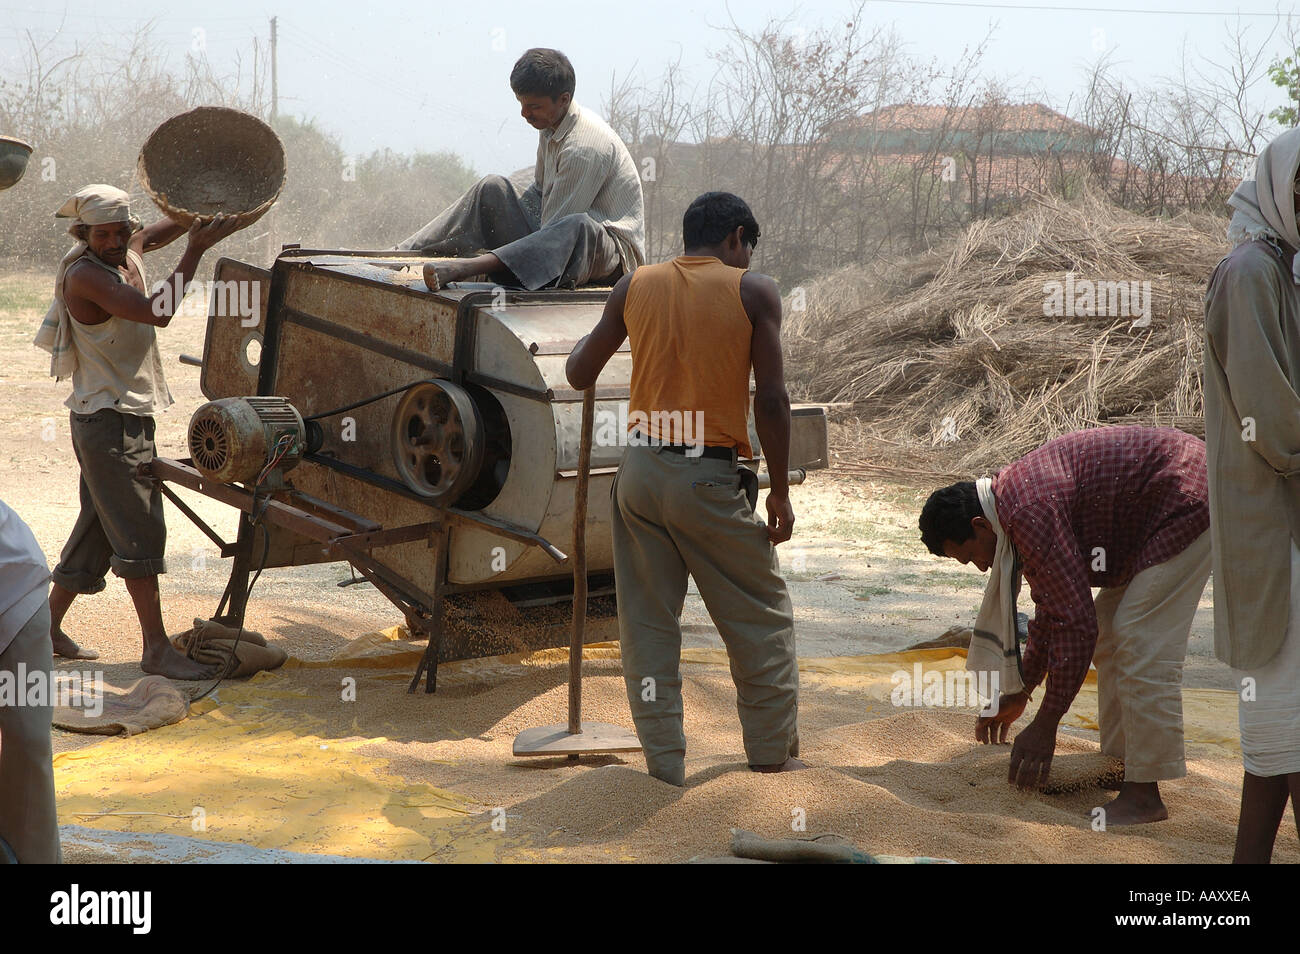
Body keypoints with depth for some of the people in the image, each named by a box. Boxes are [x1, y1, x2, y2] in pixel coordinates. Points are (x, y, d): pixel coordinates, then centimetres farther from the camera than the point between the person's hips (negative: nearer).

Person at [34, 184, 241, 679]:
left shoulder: (127, 252, 6)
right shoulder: (84, 274, -19)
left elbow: (155, 234, 29)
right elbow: (157, 312, -29)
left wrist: (202, 215, 10)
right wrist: (195, 251, -22)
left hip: (131, 417, 9)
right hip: (107, 419, -9)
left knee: (98, 529, 15)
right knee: (139, 530, -10)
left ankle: (49, 626, 25)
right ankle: (157, 648, -9)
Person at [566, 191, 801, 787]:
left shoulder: (635, 286, 6)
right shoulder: (754, 292, -4)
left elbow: (579, 375, 12)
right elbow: (771, 400, -8)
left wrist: (586, 341, 35)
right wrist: (780, 491, -1)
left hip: (640, 470, 4)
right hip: (709, 479, -4)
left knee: (648, 623, 11)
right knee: (762, 620, 12)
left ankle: (664, 765, 13)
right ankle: (774, 760, 19)